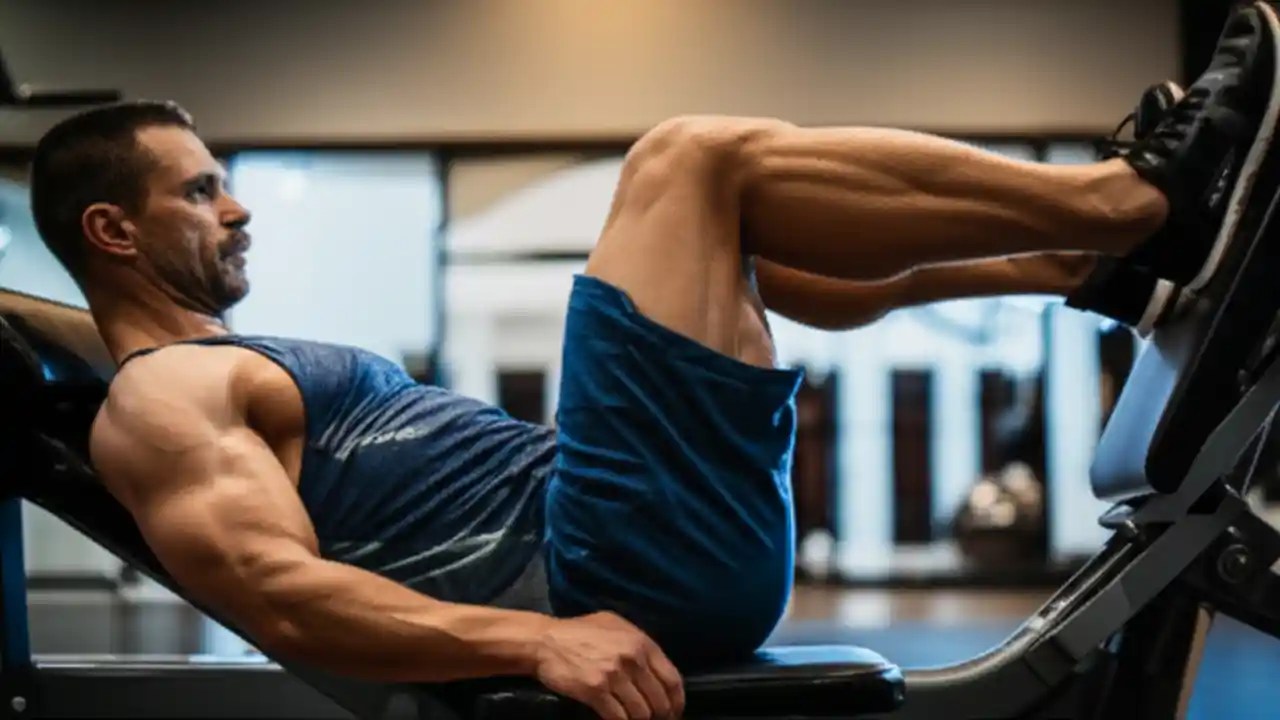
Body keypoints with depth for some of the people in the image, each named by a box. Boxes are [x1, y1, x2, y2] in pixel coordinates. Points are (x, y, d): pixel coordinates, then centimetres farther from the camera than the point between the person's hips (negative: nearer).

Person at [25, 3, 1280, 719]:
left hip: (644, 546, 11)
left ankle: (1106, 262, 10)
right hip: (618, 567, -10)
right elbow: (279, 593, -19)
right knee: (690, 159, -12)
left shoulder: (251, 372, 28)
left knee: (729, 226, 19)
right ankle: (1145, 200, -7)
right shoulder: (159, 404, -2)